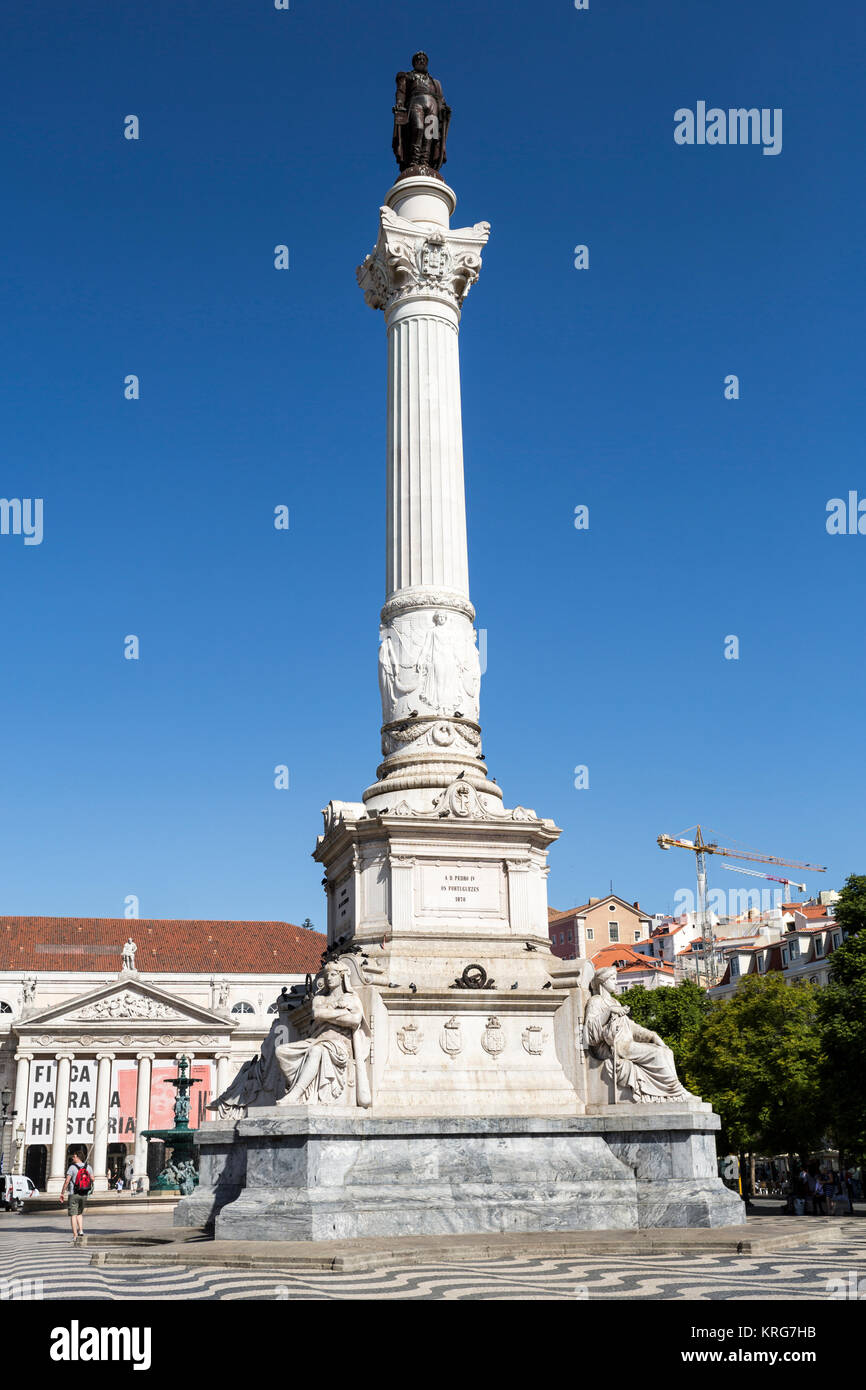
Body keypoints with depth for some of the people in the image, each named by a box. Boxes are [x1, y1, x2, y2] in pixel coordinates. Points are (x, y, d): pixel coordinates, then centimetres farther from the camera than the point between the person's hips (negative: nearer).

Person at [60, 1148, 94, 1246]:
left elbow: (67, 1181, -14)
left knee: (73, 1215, 0)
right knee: (80, 1213, 22)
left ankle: (75, 1235, -6)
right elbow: (92, 1179, 7)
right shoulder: (88, 1167, 3)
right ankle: (81, 1230, 5)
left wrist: (62, 1193, -8)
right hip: (84, 1194, 5)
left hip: (74, 1194, -5)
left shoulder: (72, 1167, -10)